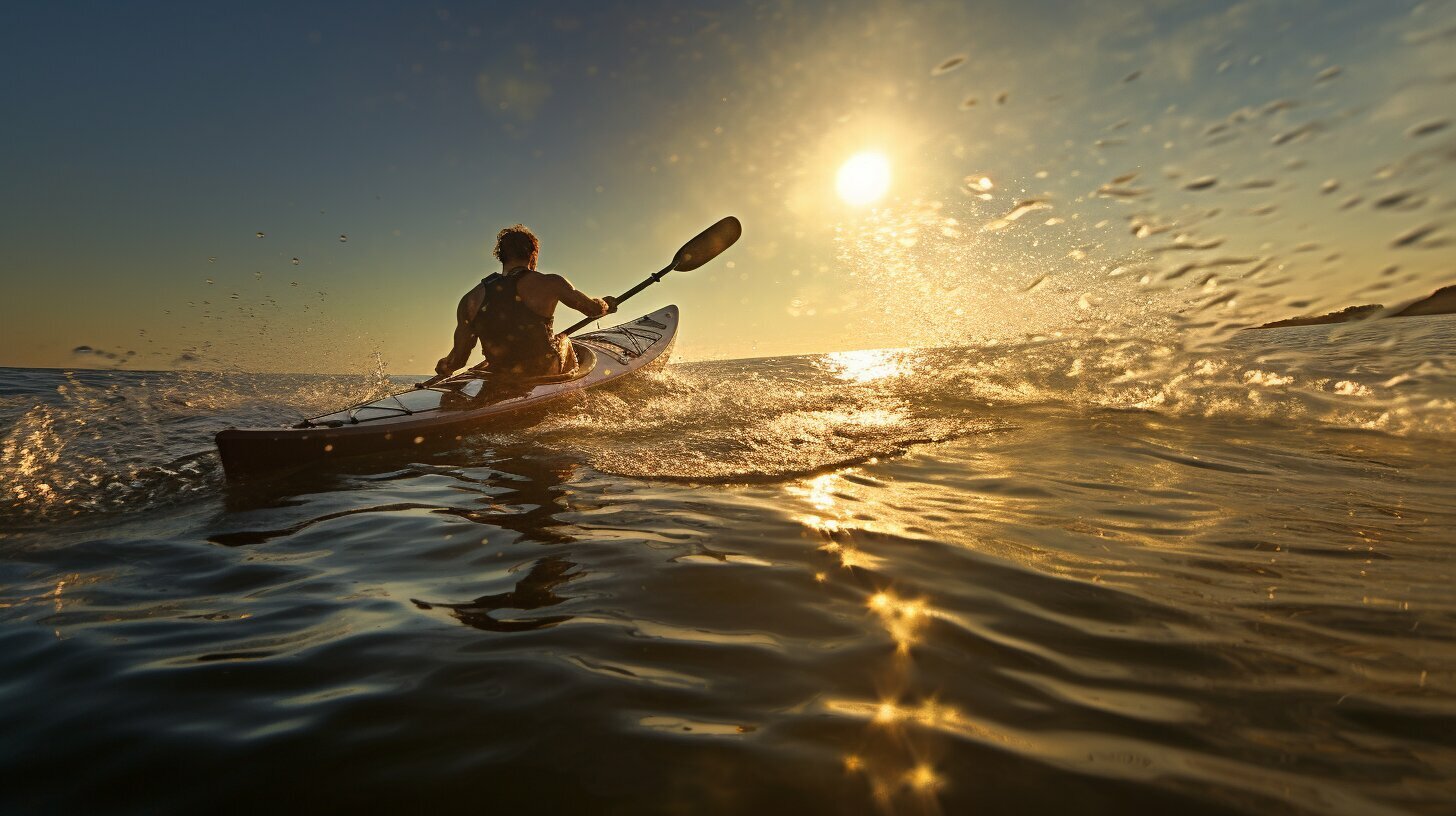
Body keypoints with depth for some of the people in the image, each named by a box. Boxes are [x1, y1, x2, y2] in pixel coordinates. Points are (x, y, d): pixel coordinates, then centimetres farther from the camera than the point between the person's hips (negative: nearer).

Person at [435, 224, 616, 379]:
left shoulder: (471, 299, -5)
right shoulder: (549, 284, -14)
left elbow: (458, 358, -1)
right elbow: (592, 309, -2)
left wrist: (443, 366, 22)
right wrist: (607, 304, 21)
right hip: (547, 374, -3)